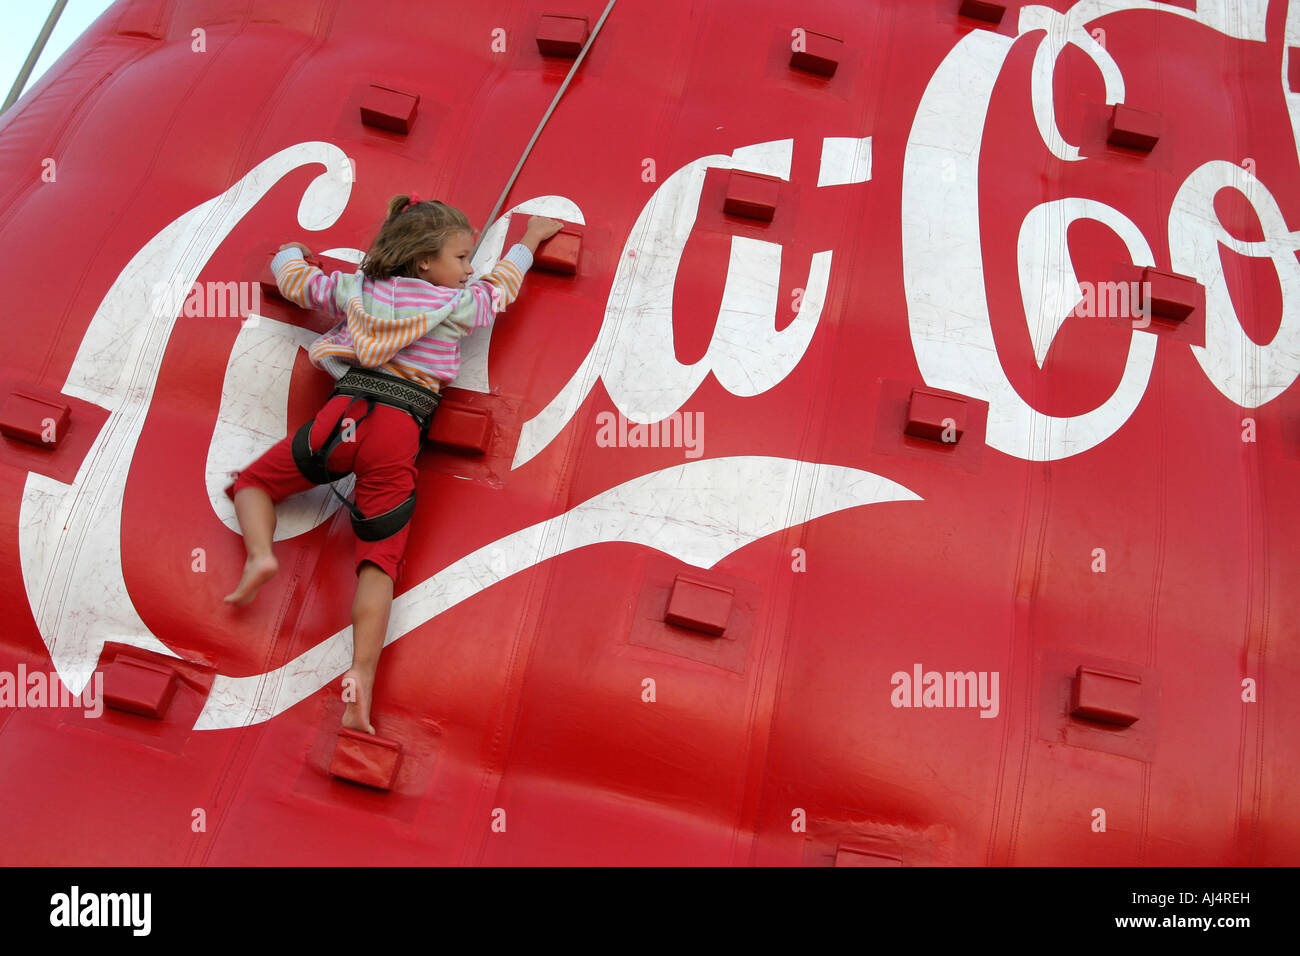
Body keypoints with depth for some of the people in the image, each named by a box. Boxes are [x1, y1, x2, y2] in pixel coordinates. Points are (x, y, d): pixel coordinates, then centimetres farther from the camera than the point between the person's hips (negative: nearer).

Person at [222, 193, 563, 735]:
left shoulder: (355, 287, 21)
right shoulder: (458, 304, 15)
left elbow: (294, 279, 35)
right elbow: (501, 286, 35)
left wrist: (291, 253, 59)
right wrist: (529, 240, 51)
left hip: (344, 414, 2)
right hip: (400, 433, -1)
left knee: (253, 483, 22)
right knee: (380, 562, -5)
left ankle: (260, 554, -8)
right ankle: (362, 675, -23)